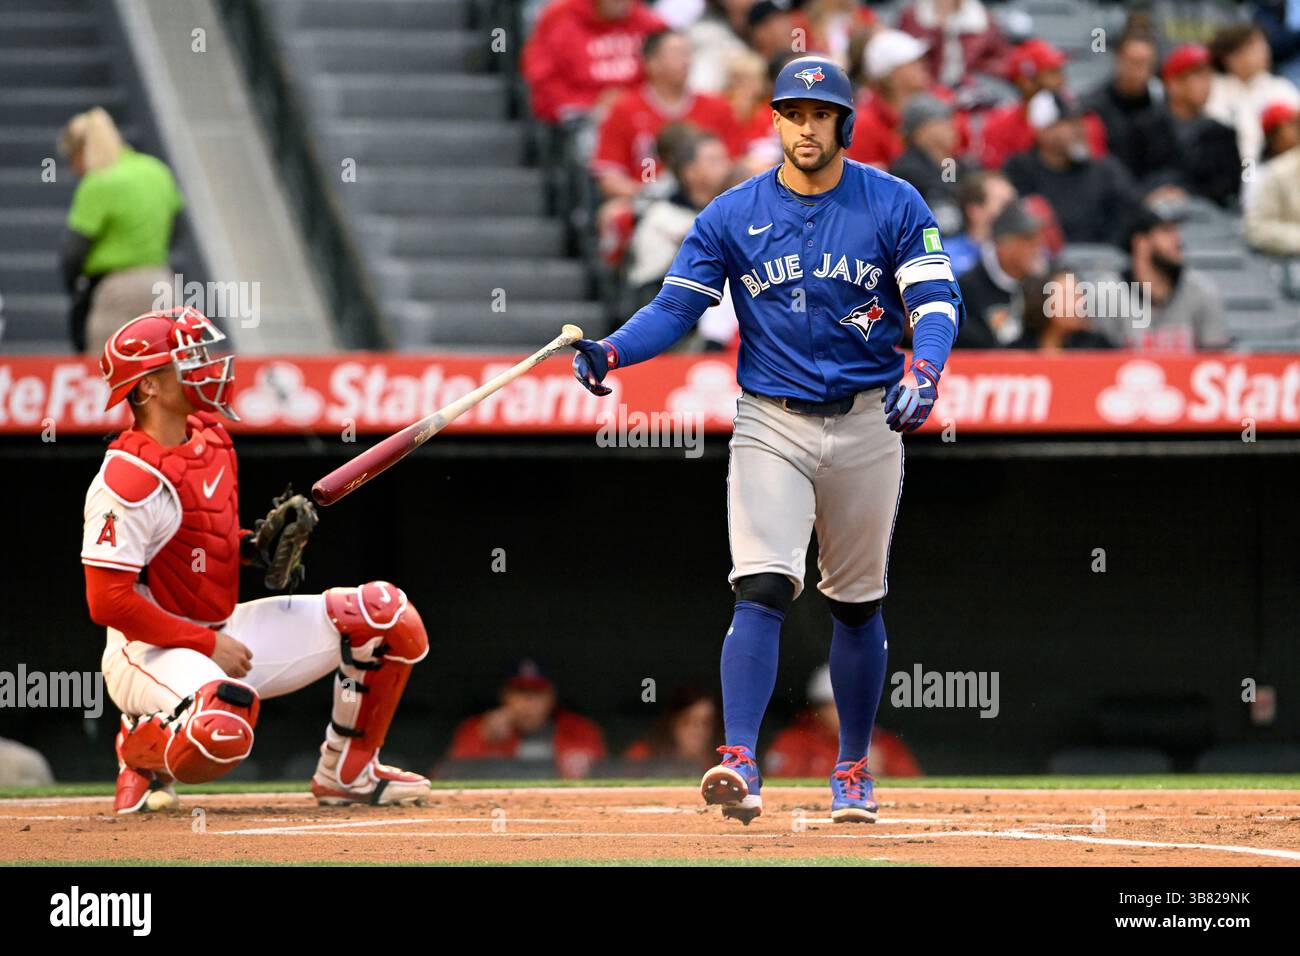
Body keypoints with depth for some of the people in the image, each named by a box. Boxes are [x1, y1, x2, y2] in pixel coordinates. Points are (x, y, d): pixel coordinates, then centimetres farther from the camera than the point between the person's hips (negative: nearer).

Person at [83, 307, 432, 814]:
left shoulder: (211, 436, 6)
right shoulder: (128, 480, -21)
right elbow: (108, 601, -24)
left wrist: (256, 546, 0)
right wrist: (210, 645, -20)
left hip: (223, 633, 9)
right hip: (150, 651, -9)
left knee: (386, 614, 1)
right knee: (222, 729, -42)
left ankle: (345, 771, 13)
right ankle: (141, 747, -5)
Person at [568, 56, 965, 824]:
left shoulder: (894, 206, -1)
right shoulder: (732, 215, 1)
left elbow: (937, 300, -6)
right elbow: (676, 307, 0)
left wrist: (924, 371, -27)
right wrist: (610, 352, -19)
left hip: (866, 423, 1)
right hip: (771, 423, -1)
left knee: (858, 603, 11)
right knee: (763, 589, -17)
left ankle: (854, 772, 24)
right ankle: (741, 765, -26)